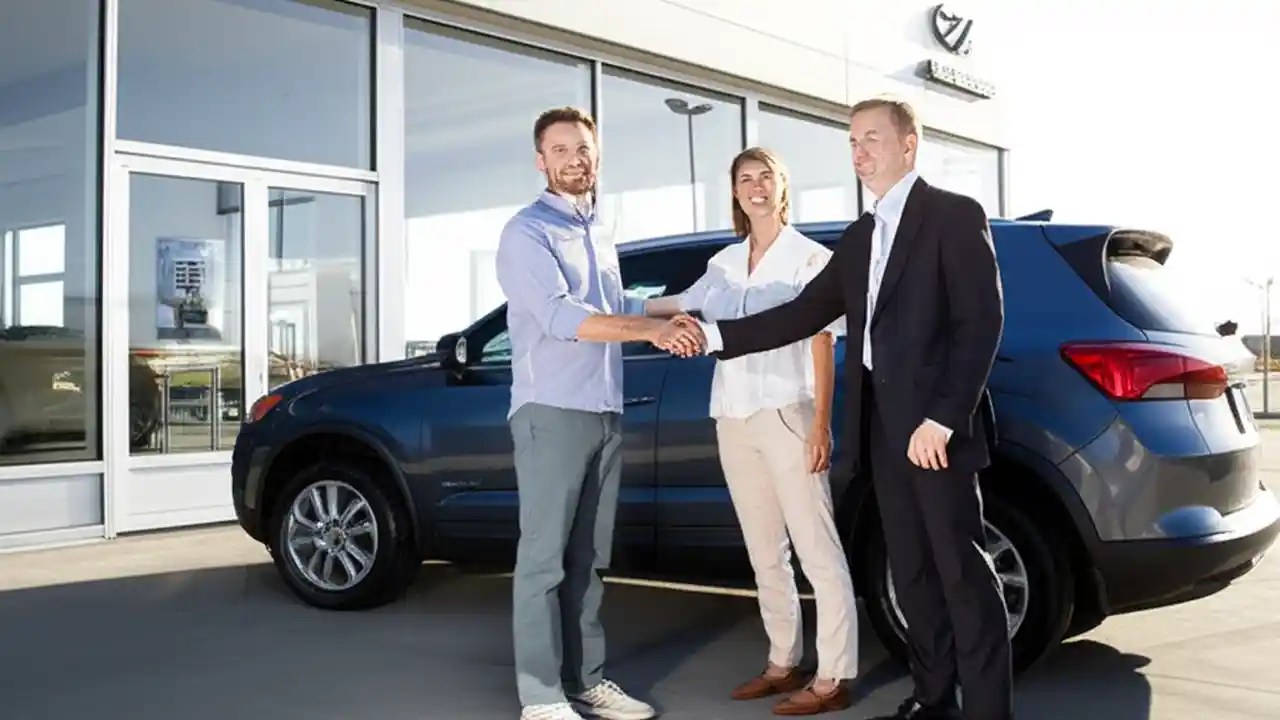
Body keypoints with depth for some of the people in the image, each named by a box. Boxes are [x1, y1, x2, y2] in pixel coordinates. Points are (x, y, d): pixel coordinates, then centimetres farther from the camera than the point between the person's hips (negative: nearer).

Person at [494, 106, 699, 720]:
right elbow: (561, 317, -18)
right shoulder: (527, 232, -6)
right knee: (544, 556, -5)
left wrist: (664, 315, 11)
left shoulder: (601, 240, 21)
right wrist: (652, 329, -19)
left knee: (587, 559, 11)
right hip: (551, 411, -8)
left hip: (605, 413, 8)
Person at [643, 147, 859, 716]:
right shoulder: (724, 263, 13)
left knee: (817, 550, -5)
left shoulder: (809, 257, -1)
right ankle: (784, 663, 22)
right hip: (733, 420, 6)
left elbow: (822, 343, -5)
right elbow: (684, 304, 28)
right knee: (765, 553, 12)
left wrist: (822, 425, -12)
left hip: (788, 415, -6)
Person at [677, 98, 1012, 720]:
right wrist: (716, 335, 3)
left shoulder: (954, 215, -4)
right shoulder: (859, 236, 18)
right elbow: (806, 314, 14)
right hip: (882, 425, 7)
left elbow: (982, 323, -12)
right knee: (912, 573, 13)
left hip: (935, 425, -7)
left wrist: (941, 418, -19)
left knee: (964, 573, -2)